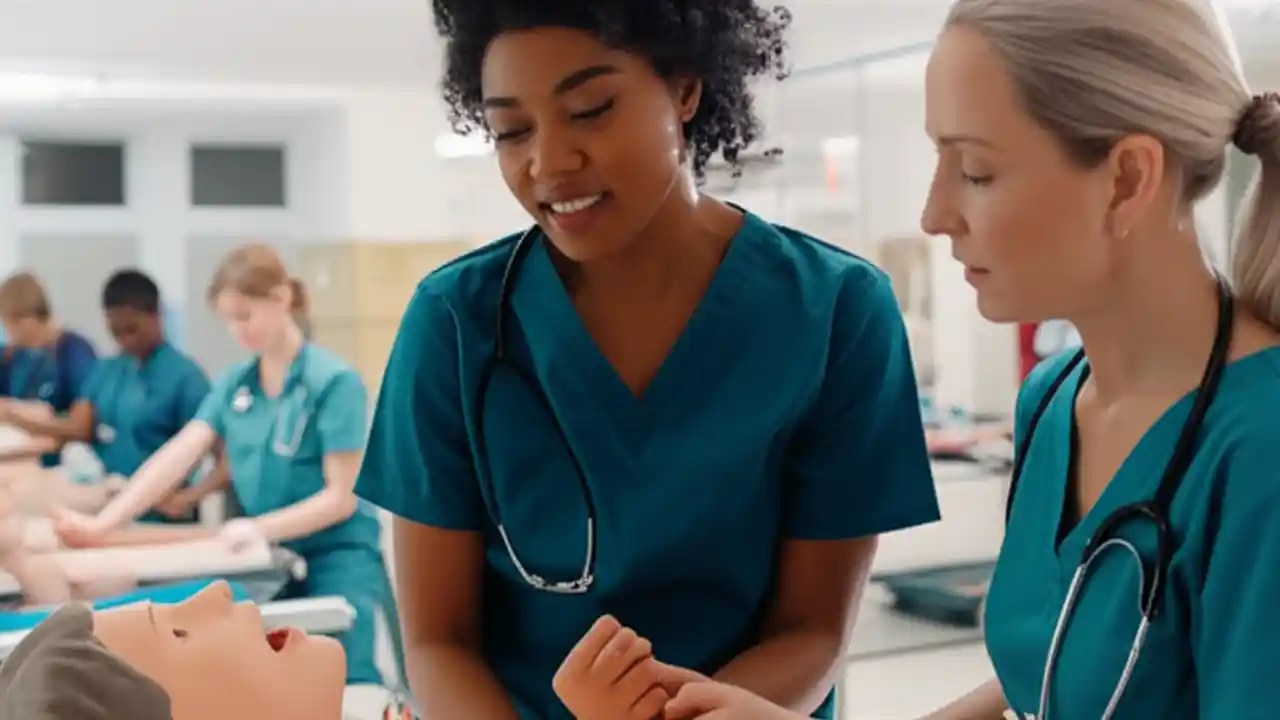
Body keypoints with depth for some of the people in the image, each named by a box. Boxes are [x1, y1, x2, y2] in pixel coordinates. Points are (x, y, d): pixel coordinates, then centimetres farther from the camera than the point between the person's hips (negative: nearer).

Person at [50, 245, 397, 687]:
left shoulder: (334, 380, -12)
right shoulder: (234, 383, 6)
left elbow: (341, 498, -14)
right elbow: (178, 455, -3)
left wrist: (260, 527, -24)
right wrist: (102, 523, -13)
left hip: (337, 557, -6)